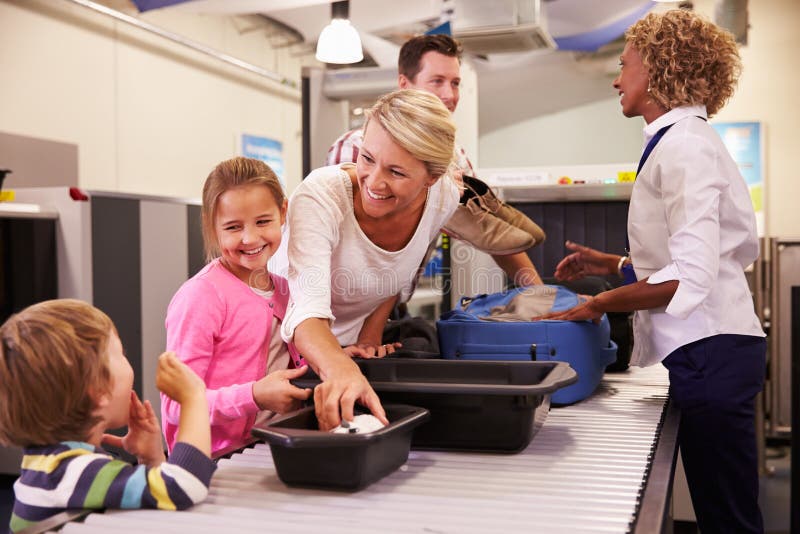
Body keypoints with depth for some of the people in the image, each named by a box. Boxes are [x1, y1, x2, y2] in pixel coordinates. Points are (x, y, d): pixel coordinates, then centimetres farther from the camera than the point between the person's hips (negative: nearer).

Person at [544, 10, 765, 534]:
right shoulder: (682, 140, 15)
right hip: (706, 350, 10)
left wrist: (600, 304, -14)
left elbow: (690, 277, -23)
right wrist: (613, 264, 15)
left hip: (710, 351, -10)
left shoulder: (685, 146, -15)